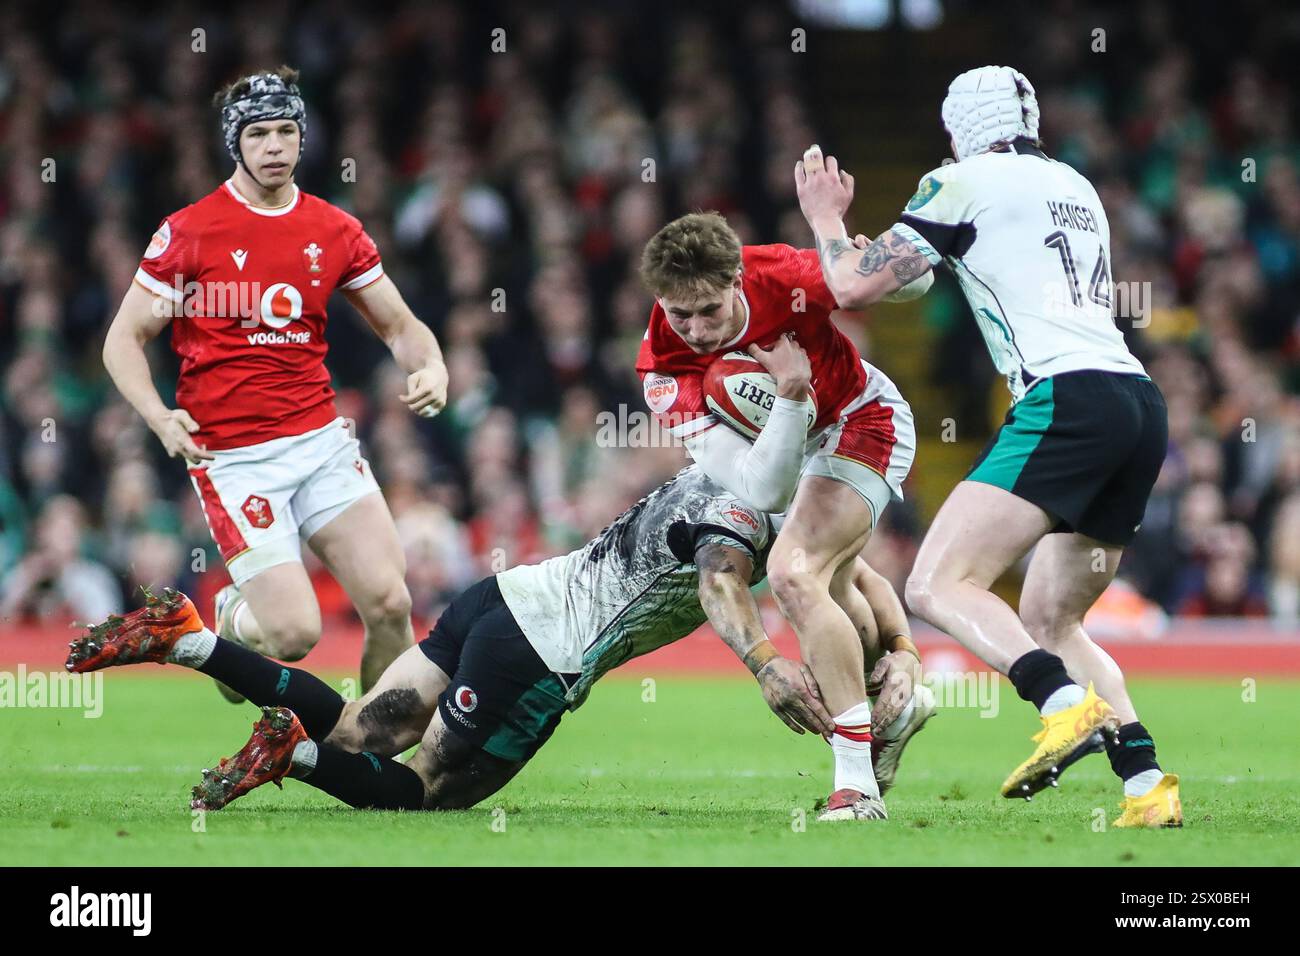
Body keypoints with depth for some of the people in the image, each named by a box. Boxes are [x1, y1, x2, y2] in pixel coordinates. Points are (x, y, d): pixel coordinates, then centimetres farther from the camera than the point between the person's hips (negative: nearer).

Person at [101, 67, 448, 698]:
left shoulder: (335, 231, 7)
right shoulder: (188, 232, -5)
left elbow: (399, 326, 16)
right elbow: (125, 339, -1)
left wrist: (431, 368, -8)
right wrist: (158, 416, -19)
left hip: (321, 439, 4)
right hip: (232, 455, -4)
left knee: (390, 604, -11)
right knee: (296, 631, -13)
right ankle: (233, 618, 24)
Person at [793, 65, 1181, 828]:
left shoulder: (968, 181, 5)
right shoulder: (1077, 188, 27)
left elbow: (856, 286, 4)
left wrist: (826, 217, 23)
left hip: (1068, 401, -8)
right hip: (1143, 402, 8)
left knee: (938, 587, -12)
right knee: (1050, 622, 17)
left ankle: (1068, 705, -33)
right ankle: (1148, 785, 2)